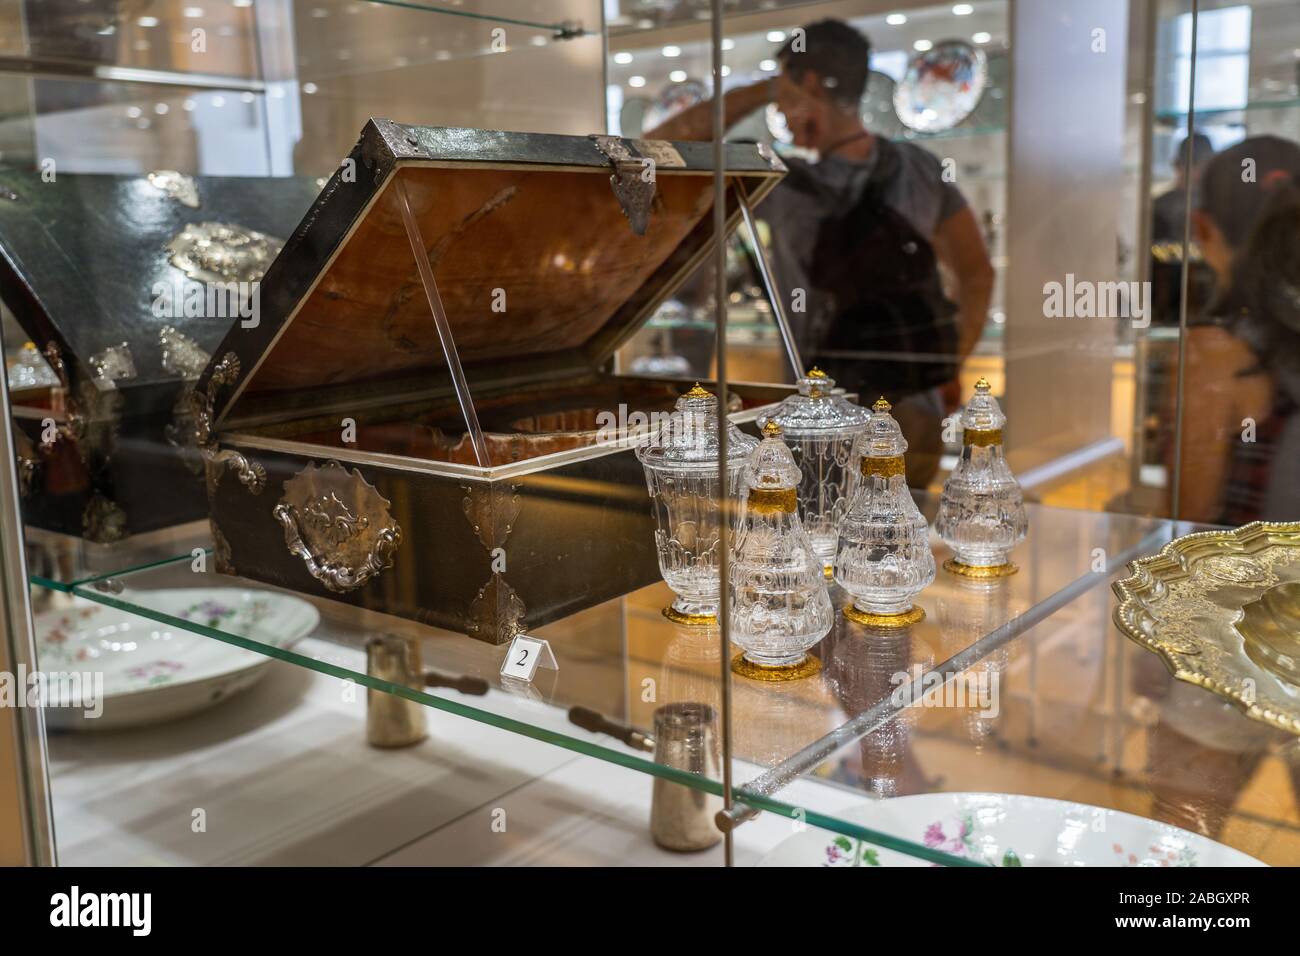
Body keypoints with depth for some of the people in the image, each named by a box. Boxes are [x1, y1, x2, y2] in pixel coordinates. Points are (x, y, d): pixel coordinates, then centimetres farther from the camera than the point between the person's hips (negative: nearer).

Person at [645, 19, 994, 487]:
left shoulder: (784, 189, -16)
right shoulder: (922, 172, -1)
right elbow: (977, 274, 8)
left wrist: (759, 92, -6)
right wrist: (949, 368, 18)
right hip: (920, 422, 5)